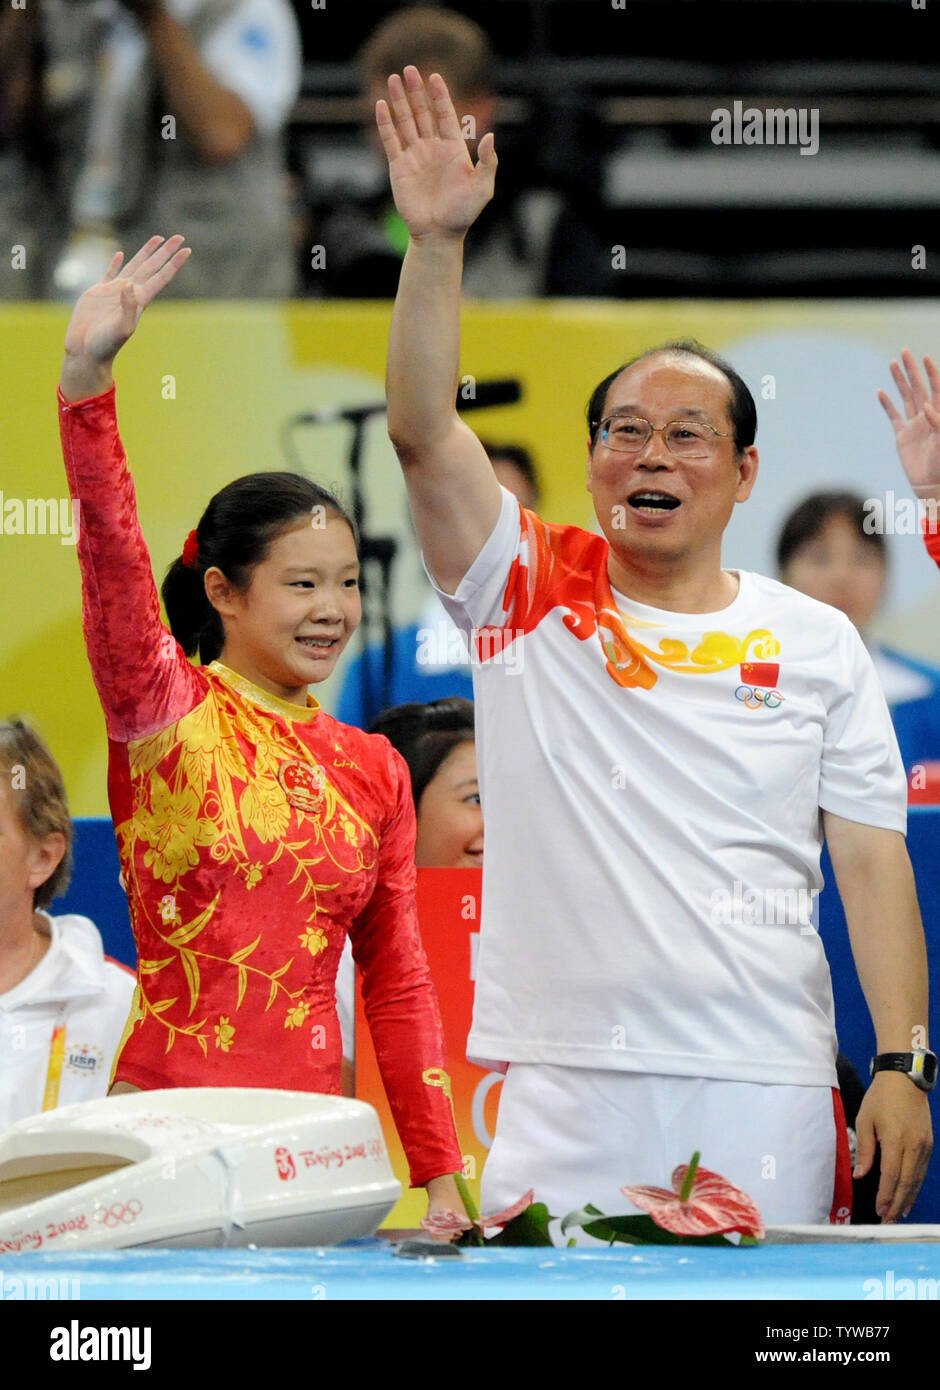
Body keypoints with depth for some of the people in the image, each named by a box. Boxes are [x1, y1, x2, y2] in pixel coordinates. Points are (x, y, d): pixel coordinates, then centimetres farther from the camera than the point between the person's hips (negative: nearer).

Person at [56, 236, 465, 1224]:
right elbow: (112, 557, -17)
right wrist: (86, 377, -31)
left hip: (311, 1134, 4)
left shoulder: (374, 769, 12)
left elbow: (397, 980, 15)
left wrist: (440, 1178, 10)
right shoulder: (165, 713, -1)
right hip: (166, 1118, -4)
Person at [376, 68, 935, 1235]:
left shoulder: (816, 643, 10)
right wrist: (437, 242, -17)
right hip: (564, 1085, -1)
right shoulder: (530, 594, 8)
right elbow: (422, 434, -5)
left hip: (766, 1093, 1)